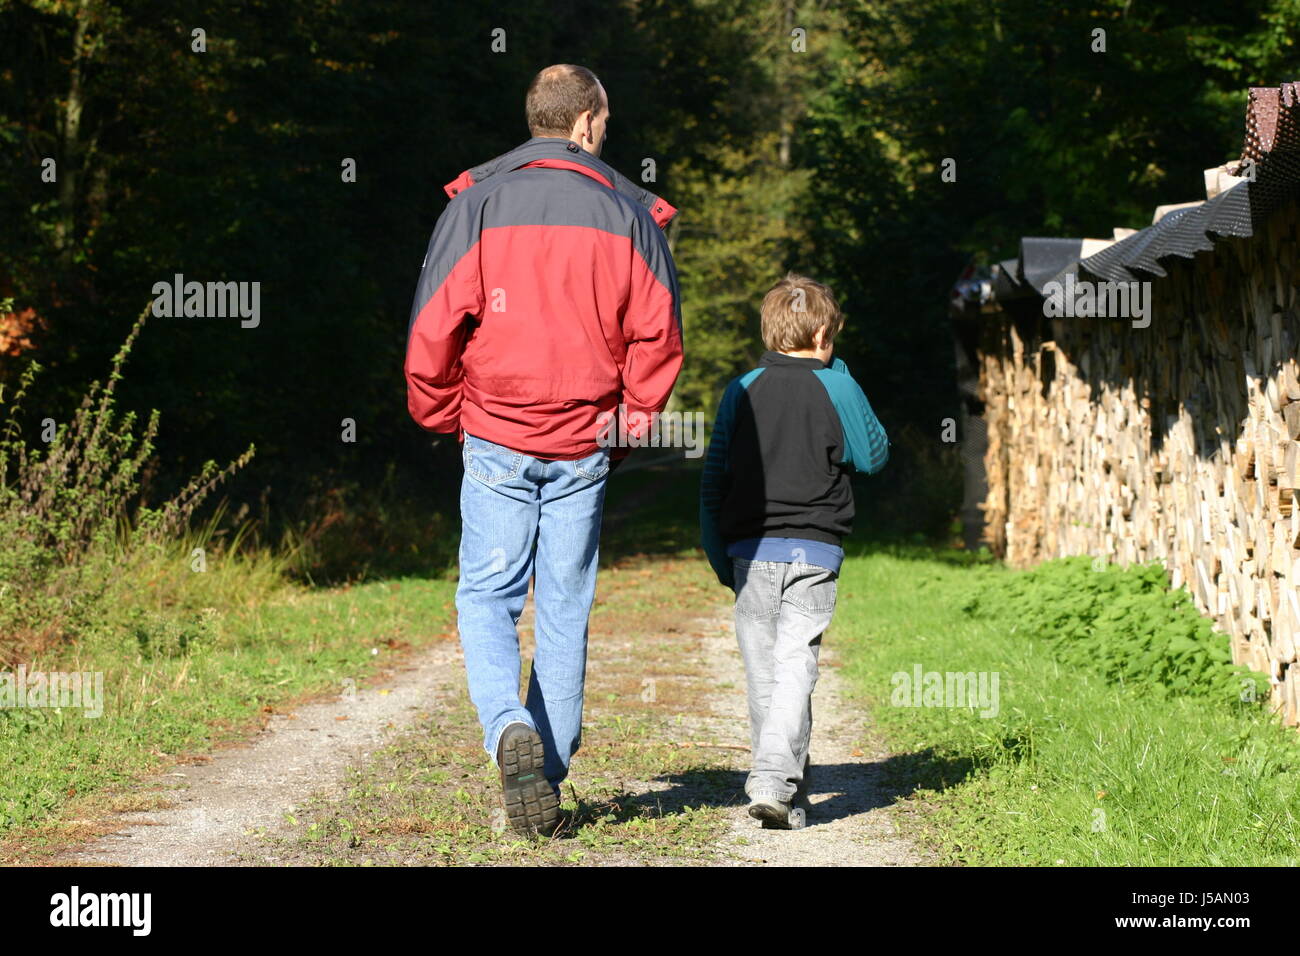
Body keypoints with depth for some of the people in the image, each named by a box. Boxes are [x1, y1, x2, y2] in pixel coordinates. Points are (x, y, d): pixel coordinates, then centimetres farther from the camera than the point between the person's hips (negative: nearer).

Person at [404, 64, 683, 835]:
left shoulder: (478, 202, -2)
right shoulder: (628, 213, 1)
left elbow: (437, 322, -4)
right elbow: (658, 335, -1)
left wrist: (440, 415, 10)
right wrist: (631, 423, 12)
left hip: (497, 437, -1)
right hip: (583, 445, 1)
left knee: (488, 597, 7)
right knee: (566, 609, 8)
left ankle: (510, 730, -17)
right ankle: (549, 773, 9)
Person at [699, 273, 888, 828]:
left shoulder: (742, 391, 5)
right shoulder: (836, 388, -2)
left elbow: (713, 481, 6)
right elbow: (874, 456, 14)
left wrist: (721, 559, 15)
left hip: (750, 549, 3)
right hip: (814, 551, -2)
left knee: (763, 668, 13)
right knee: (796, 664, -7)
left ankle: (783, 774, 23)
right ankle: (773, 781, -22)